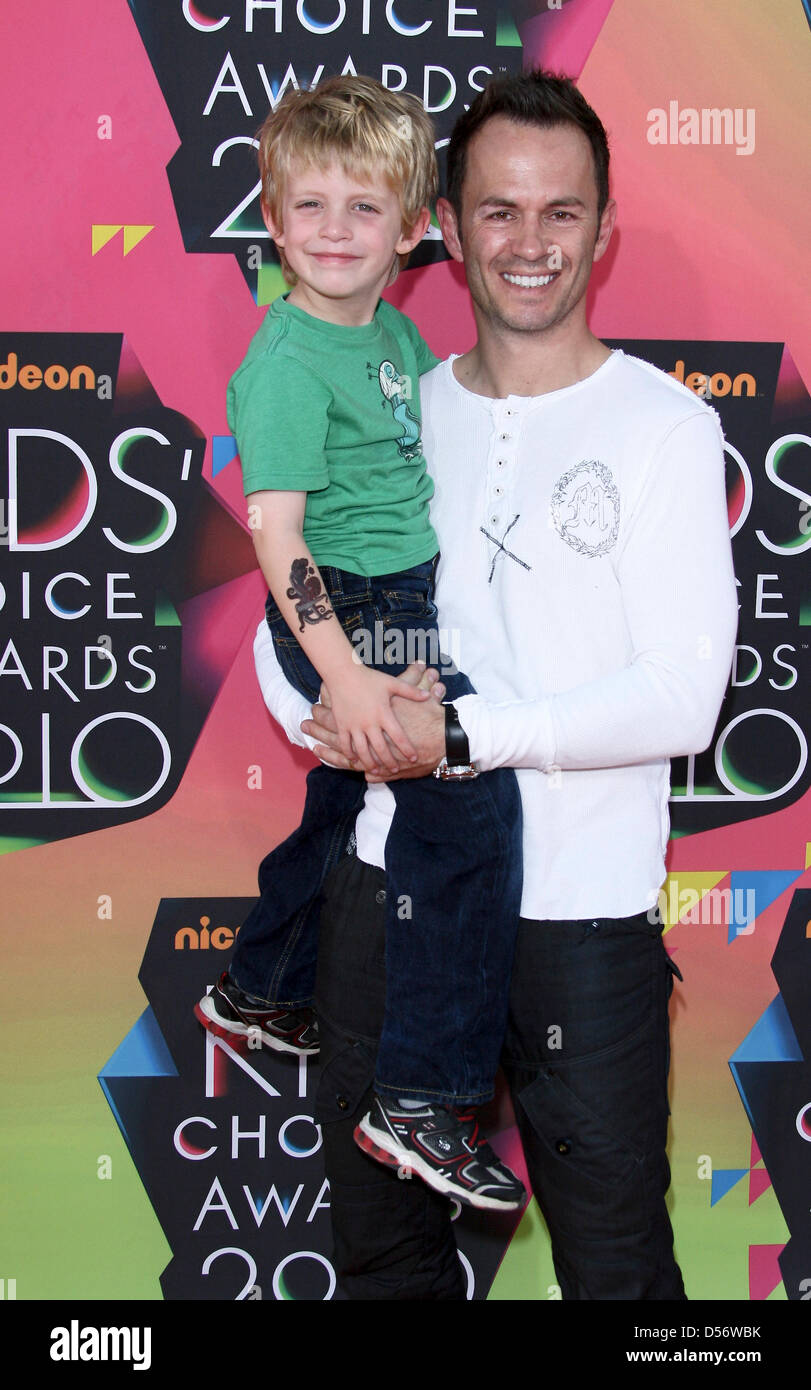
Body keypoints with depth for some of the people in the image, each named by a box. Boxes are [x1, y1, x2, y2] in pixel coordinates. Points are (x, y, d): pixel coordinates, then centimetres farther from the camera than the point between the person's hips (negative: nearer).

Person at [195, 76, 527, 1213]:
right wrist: (344, 674, -31)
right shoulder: (285, 362, -17)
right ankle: (424, 1098, -13)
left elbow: (439, 431, 28)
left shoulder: (395, 331, 8)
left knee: (346, 801, 24)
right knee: (470, 800, -19)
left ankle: (260, 993, 47)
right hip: (351, 616, -9)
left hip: (408, 604, 9)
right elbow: (276, 532, -24)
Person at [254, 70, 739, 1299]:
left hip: (582, 910, -4)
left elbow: (683, 695, -15)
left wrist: (461, 730, -18)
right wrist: (332, 712, -10)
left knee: (615, 1264, 9)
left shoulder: (664, 426, -7)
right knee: (381, 1253, 21)